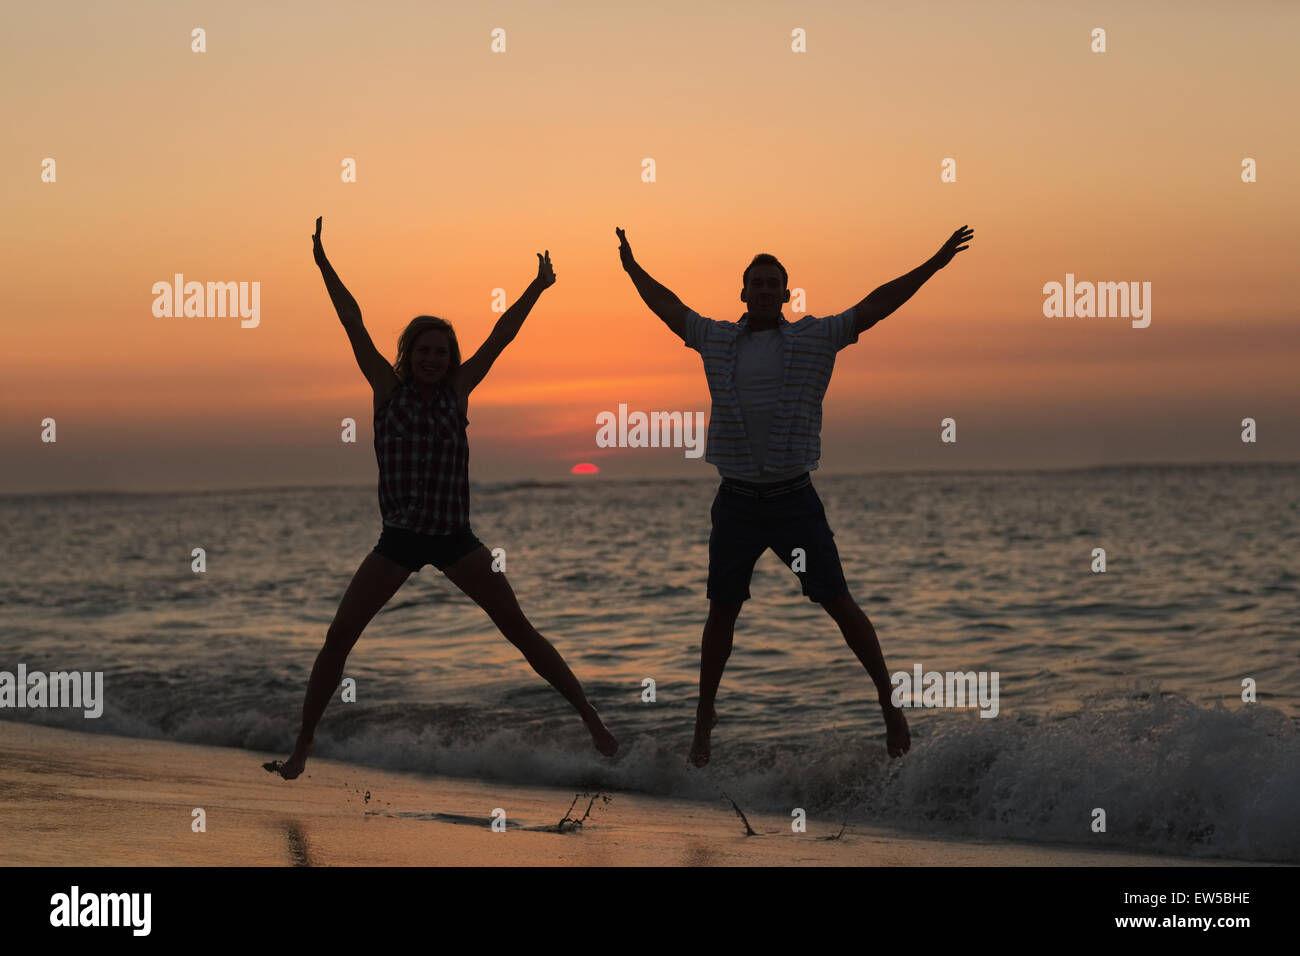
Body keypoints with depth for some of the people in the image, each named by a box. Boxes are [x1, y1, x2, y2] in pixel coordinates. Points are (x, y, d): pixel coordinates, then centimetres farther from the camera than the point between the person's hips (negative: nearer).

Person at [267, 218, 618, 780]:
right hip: (398, 542, 0)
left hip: (455, 541, 0)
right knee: (338, 638, -5)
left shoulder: (457, 391, 2)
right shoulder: (388, 389, -1)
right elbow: (354, 326, -4)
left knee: (520, 631, 0)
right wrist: (323, 266, -7)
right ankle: (302, 745, 7)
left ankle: (591, 720, 6)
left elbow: (501, 336, 4)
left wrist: (538, 288, 4)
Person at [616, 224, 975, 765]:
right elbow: (668, 307, 19)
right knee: (722, 610, 8)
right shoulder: (717, 341, 6)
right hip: (736, 502, 2)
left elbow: (877, 305, -3)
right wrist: (631, 267, 28)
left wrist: (934, 264, -7)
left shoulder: (815, 339, 0)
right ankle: (704, 717, 21)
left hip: (796, 501, -2)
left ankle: (890, 703, 8)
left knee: (839, 603, -2)